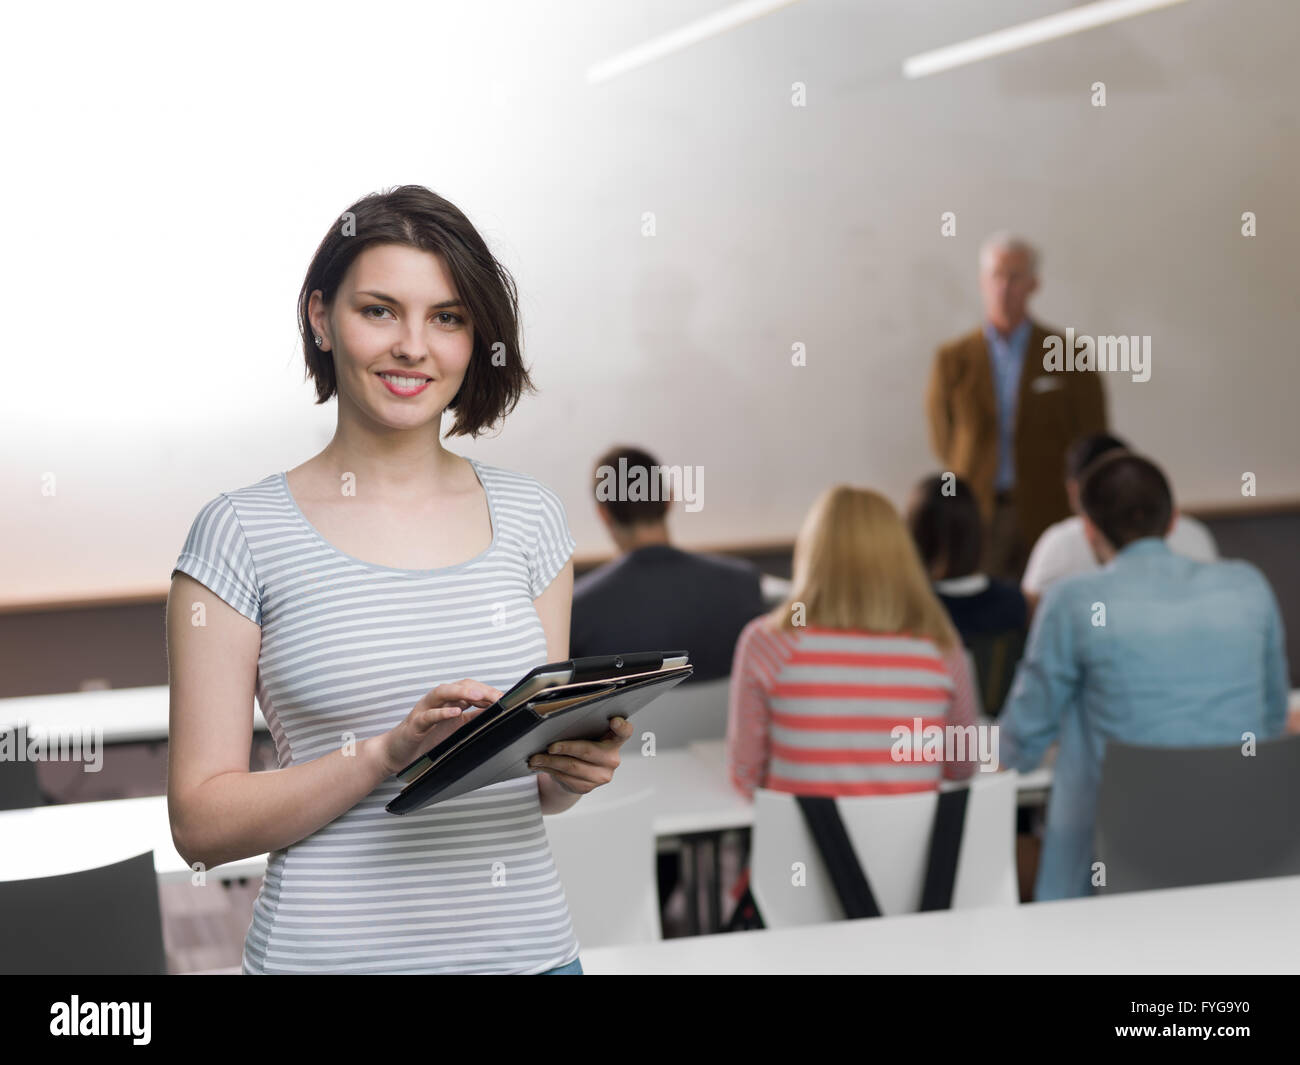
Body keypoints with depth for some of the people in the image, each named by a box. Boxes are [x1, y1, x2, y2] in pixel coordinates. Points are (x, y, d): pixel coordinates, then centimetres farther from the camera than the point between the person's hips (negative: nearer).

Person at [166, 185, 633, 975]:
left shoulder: (528, 516, 6)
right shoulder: (242, 532, -5)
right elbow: (201, 822, -8)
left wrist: (575, 768, -9)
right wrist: (389, 752, -19)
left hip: (527, 941, 3)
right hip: (332, 947, -3)